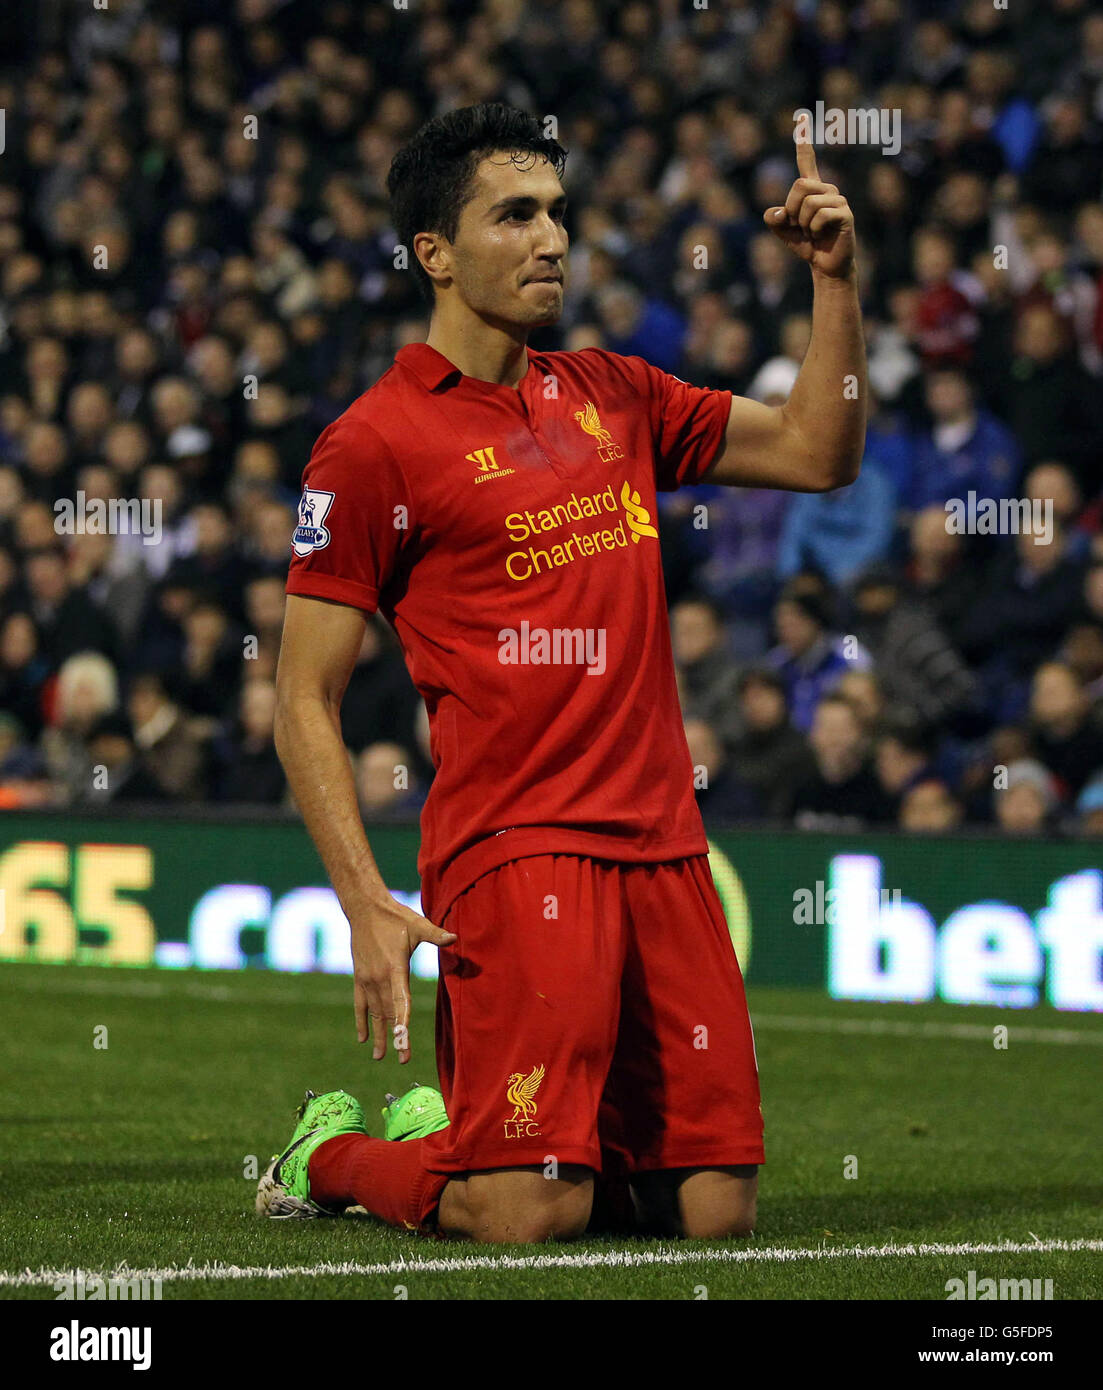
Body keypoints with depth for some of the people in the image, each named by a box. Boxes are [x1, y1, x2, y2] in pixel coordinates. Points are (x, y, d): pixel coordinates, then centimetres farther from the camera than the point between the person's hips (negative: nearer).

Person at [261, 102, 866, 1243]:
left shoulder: (612, 397, 15)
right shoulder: (375, 443, -4)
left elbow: (819, 452, 23)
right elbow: (304, 699, -4)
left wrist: (836, 279, 8)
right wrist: (365, 905, -13)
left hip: (664, 844, 6)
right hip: (513, 846, -6)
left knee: (717, 1211, 1)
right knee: (535, 1215, -16)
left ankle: (452, 1124, 26)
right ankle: (334, 1150, 15)